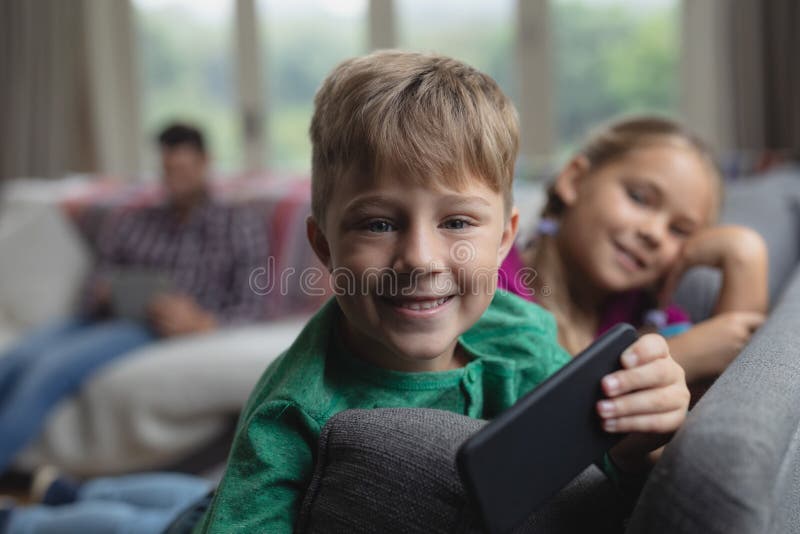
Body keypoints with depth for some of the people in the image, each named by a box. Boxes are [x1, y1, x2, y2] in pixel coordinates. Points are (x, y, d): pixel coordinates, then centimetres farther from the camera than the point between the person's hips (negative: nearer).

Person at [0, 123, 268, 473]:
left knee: (52, 368, -30)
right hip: (103, 322, 4)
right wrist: (103, 297, -6)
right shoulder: (128, 224, 24)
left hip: (159, 331, -4)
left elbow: (250, 309, 4)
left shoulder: (240, 227, 13)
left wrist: (200, 323, -16)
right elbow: (94, 291, 19)